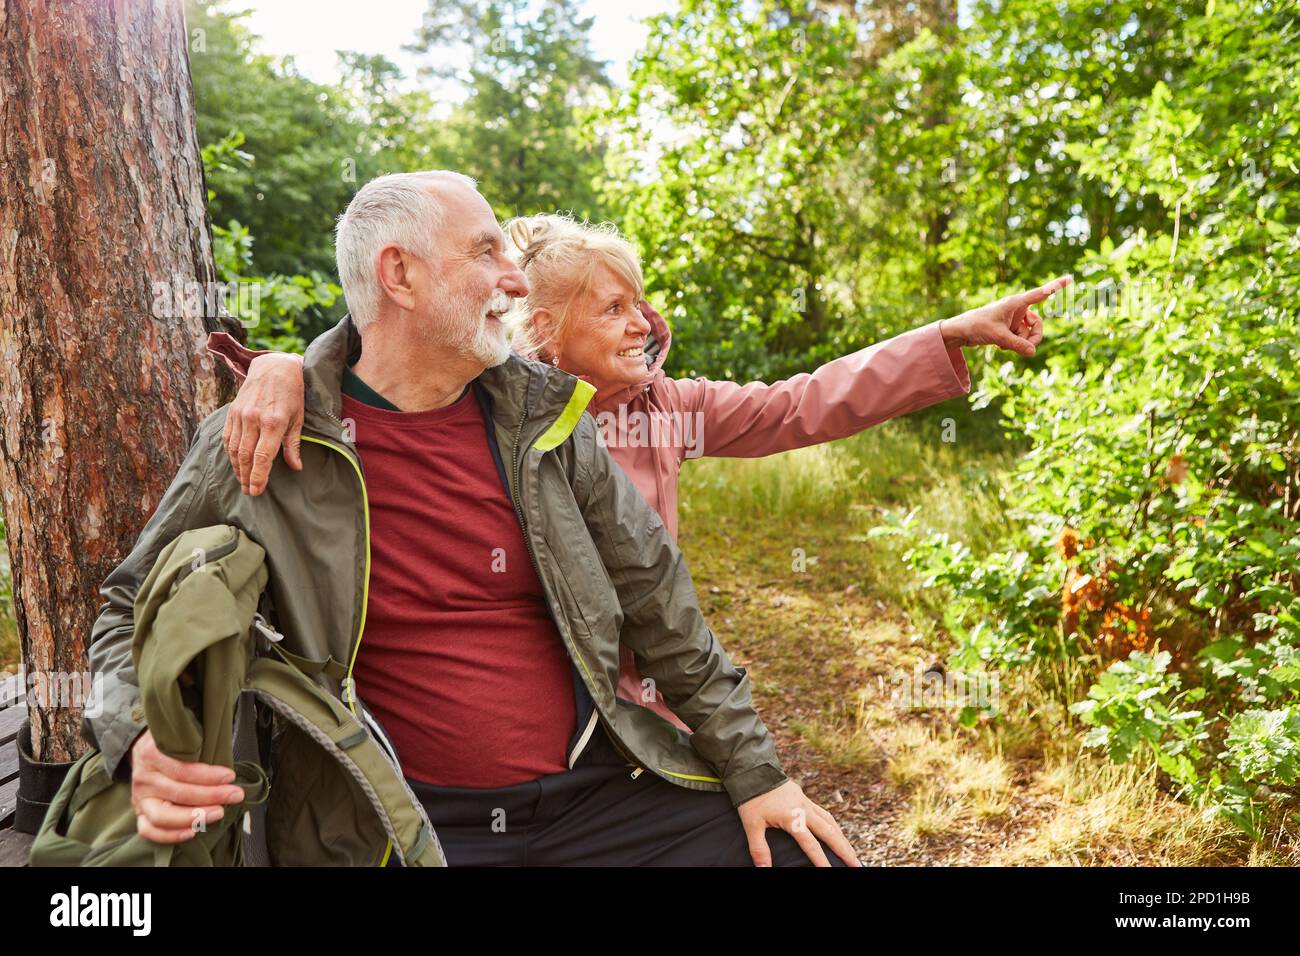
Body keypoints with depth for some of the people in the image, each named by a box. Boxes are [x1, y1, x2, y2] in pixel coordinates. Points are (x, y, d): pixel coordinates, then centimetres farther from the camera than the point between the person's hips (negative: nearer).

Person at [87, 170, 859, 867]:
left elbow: (655, 598, 5)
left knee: (811, 856, -3)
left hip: (596, 793, 3)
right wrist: (143, 738, -17)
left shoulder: (541, 420, 0)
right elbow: (137, 612, 5)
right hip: (405, 824, -2)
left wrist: (754, 771, 7)